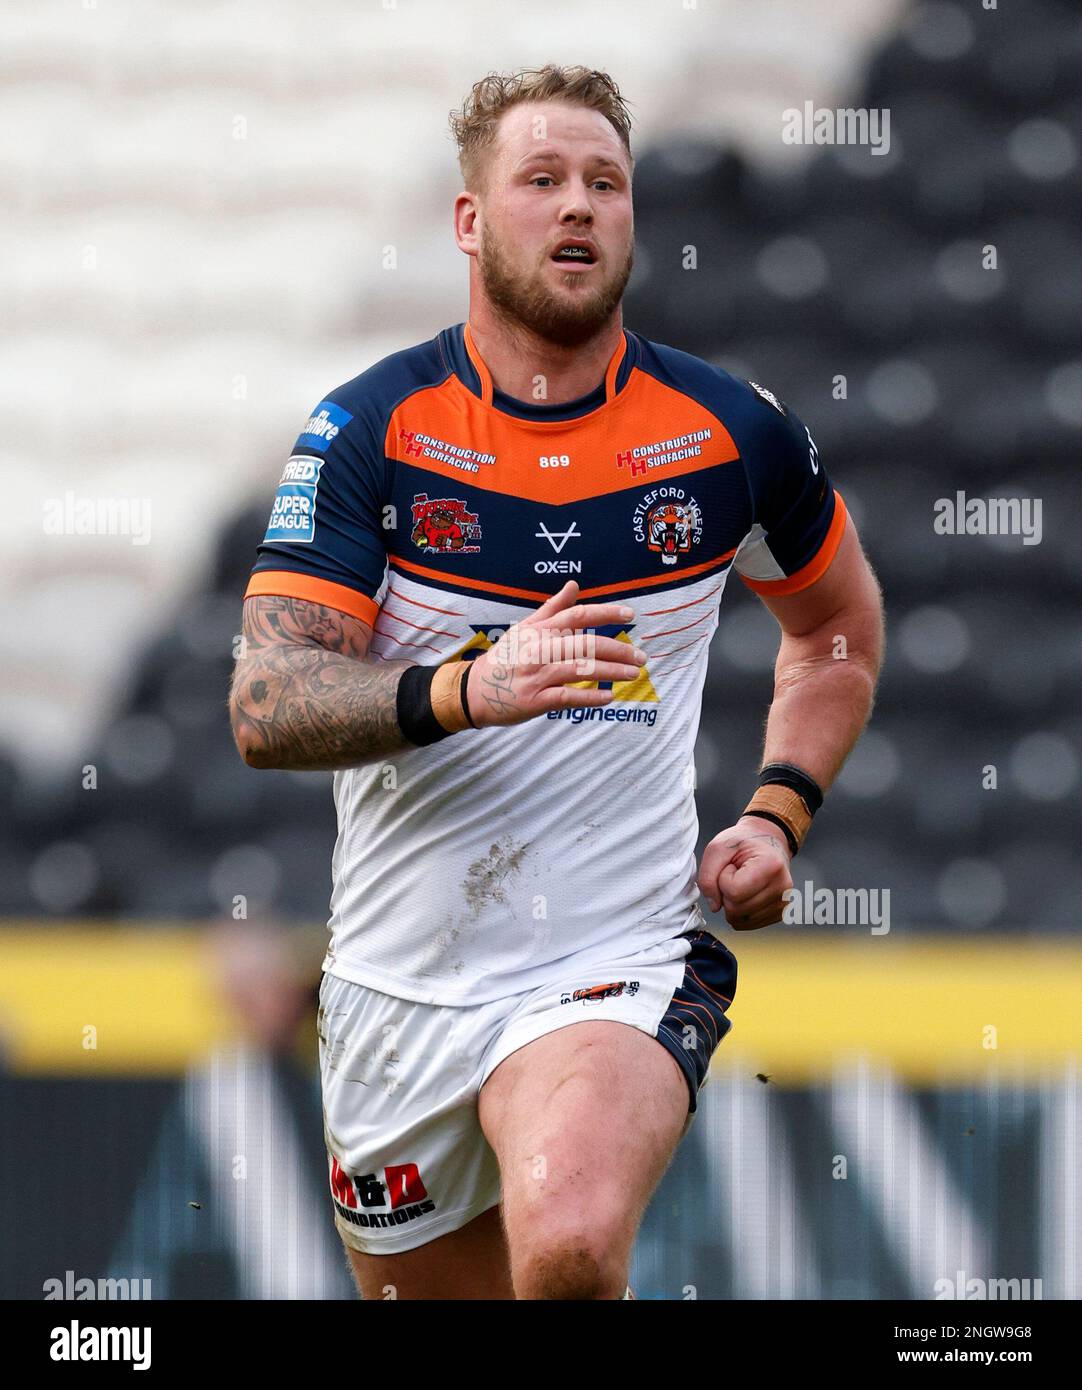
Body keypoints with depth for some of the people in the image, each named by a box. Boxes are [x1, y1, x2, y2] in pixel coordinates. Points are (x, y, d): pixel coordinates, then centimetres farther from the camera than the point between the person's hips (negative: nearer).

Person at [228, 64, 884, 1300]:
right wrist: (464, 689, -31)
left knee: (569, 1247, -32)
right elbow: (265, 708, -15)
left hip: (623, 965, -2)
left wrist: (777, 814, 5)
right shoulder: (371, 431, -5)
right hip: (398, 985, 2)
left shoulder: (733, 433, 0)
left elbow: (839, 623, 21)